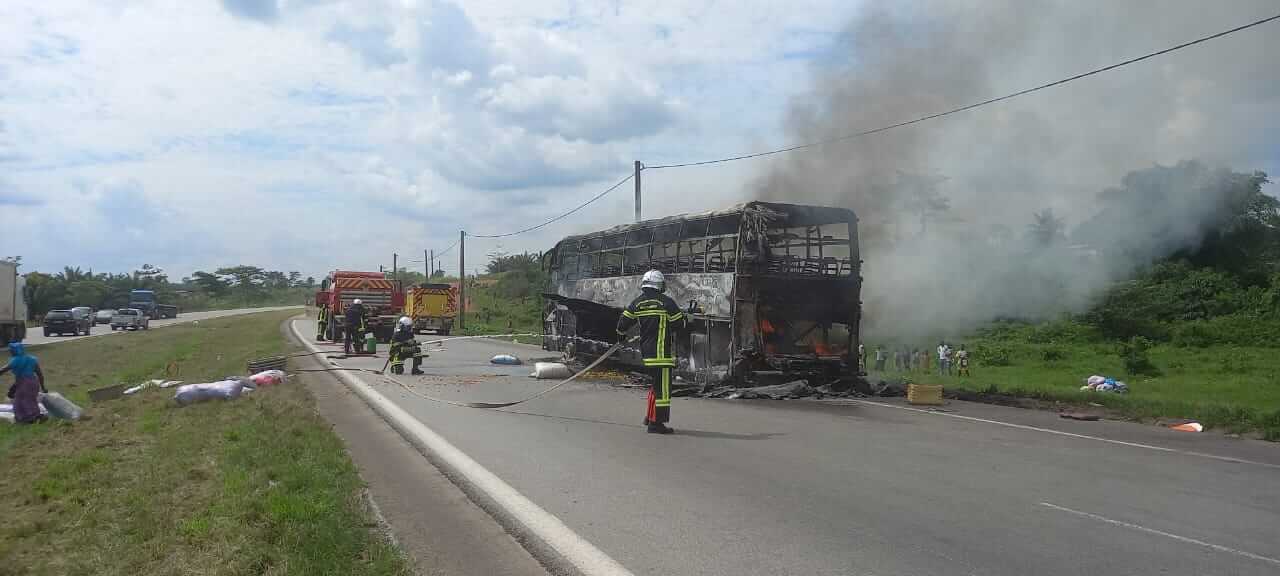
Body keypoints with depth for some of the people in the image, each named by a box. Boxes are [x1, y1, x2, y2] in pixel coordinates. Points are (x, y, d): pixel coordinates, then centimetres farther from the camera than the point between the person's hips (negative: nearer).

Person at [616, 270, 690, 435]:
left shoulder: (637, 303, 7)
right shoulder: (666, 302, -8)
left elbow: (623, 322, 11)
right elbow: (680, 325, -3)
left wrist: (621, 332, 32)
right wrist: (688, 315, 17)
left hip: (645, 351, 7)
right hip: (662, 352, -7)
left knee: (655, 384, 22)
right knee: (662, 387, -3)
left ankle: (650, 417, 26)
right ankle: (655, 423, -3)